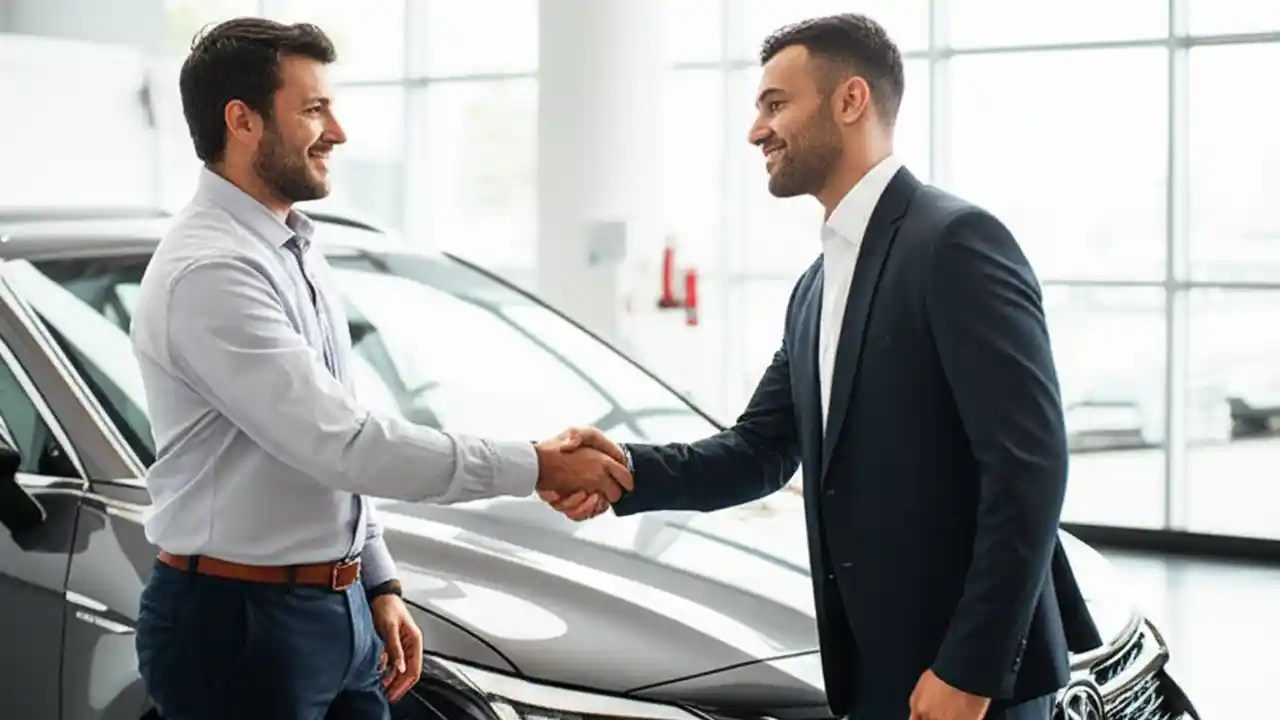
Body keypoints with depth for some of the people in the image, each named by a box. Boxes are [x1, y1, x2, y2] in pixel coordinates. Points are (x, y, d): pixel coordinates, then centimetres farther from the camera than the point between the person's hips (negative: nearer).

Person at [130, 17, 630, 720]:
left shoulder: (294, 253, 12)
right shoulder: (209, 274, -19)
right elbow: (344, 444, -24)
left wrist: (379, 584, 14)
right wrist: (536, 466, -20)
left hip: (341, 610, 9)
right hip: (239, 625, -9)